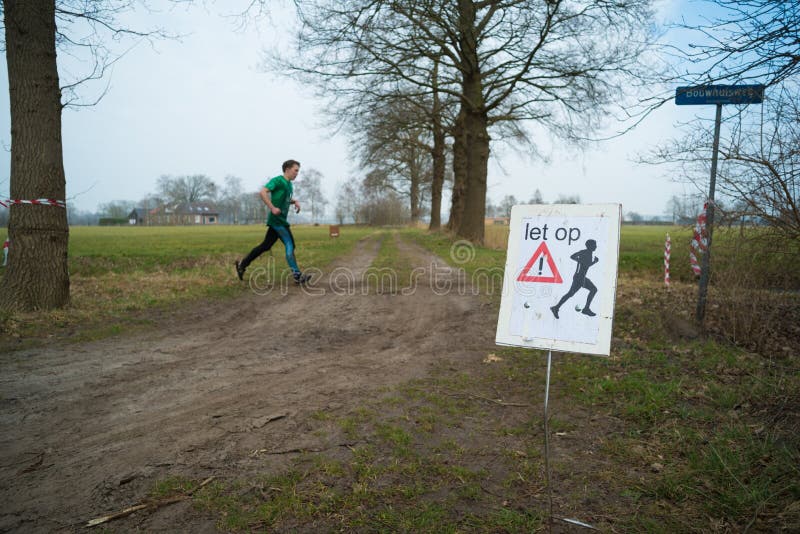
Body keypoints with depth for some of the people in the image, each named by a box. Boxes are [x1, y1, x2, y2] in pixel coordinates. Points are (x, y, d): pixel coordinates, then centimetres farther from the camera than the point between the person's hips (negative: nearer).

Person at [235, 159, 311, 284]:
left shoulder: (290, 185, 16)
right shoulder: (277, 180, -10)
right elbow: (262, 192, -19)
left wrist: (295, 202, 10)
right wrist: (272, 208, -23)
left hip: (280, 220, 9)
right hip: (277, 219, -9)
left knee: (266, 246, 12)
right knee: (290, 245, -9)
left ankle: (242, 264, 22)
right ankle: (297, 275, -6)